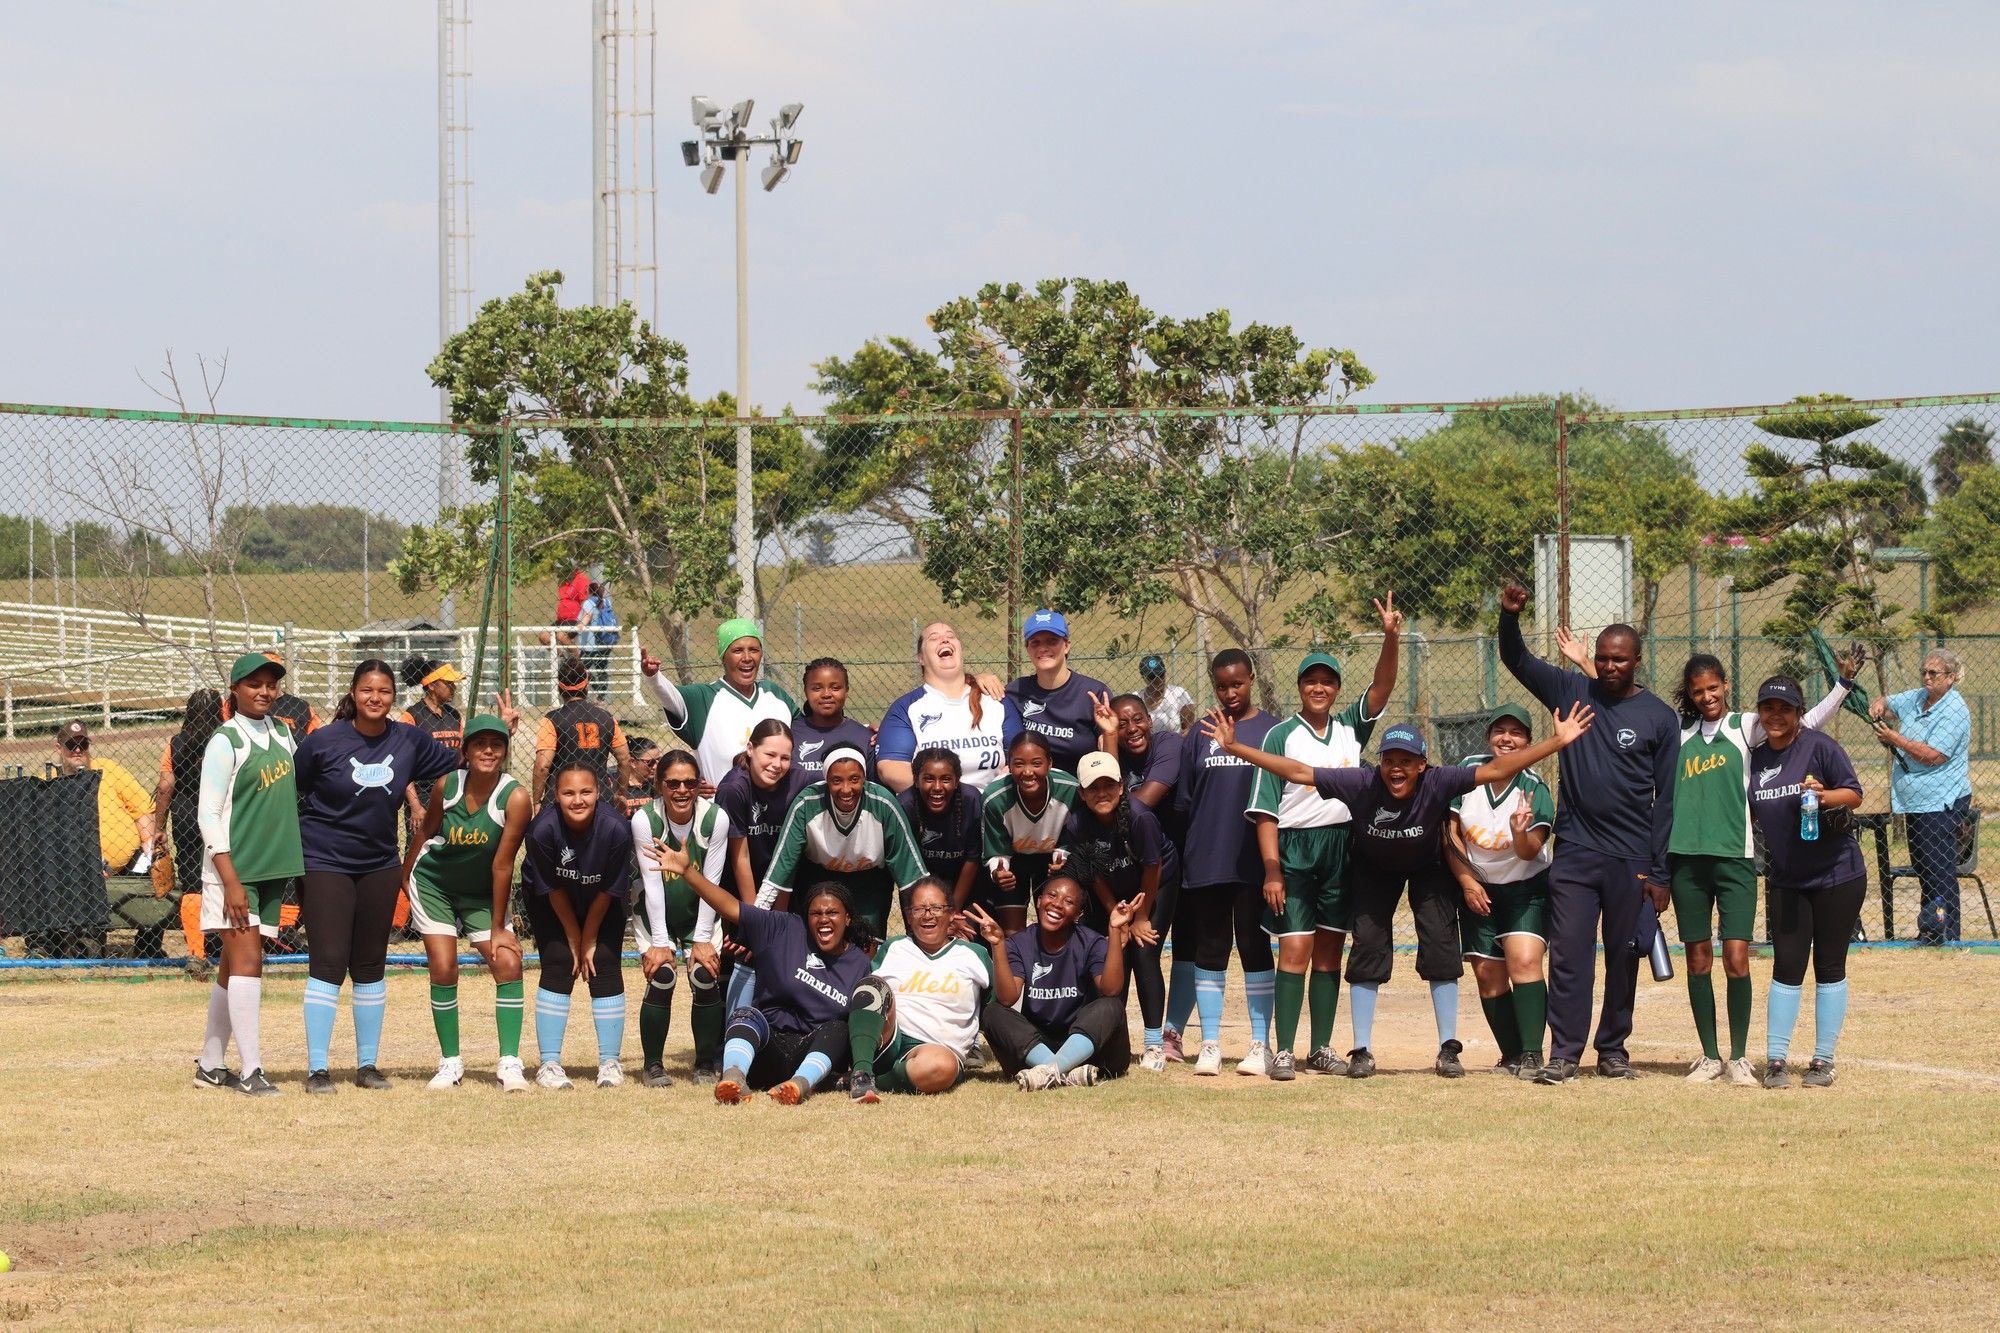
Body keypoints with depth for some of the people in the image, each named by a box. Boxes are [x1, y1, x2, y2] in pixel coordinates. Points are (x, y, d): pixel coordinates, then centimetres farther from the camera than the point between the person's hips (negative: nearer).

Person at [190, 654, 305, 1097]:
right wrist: (230, 881, -19)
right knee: (246, 961, -13)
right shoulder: (225, 742, -9)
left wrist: (299, 868, 18)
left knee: (234, 968, 11)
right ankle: (251, 1071, -16)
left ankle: (211, 1065, 18)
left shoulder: (282, 735, 11)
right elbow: (208, 814, -13)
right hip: (233, 868, -7)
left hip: (272, 869, 7)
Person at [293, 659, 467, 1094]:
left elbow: (459, 762, 14)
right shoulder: (323, 743, -10)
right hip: (327, 862, -4)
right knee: (328, 964, -10)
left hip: (380, 866, 4)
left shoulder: (408, 741, 1)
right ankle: (316, 1070, -7)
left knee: (370, 967, 10)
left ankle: (367, 1066, 19)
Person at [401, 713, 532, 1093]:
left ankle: (510, 1063, -9)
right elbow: (425, 832, 1)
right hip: (433, 885, 1)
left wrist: (498, 928, -17)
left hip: (482, 894, -1)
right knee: (443, 969, -8)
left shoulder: (515, 797, -24)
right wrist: (404, 877, 10)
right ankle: (450, 1062, 4)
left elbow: (502, 866, -22)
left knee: (508, 962, -14)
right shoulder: (447, 785, -17)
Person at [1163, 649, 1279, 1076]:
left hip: (1255, 861, -2)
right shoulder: (1201, 734, 9)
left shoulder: (1272, 732, 3)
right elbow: (1183, 801, 10)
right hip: (1205, 861, 2)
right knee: (1209, 950, 4)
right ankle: (1210, 1044, 8)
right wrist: (1180, 858, 5)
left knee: (1255, 948, 2)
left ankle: (1260, 1044, 6)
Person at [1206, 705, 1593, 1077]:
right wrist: (1234, 747, -39)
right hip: (1373, 868, 0)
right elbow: (1297, 771, -33)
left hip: (1428, 868, 0)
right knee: (1368, 946, -6)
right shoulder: (1361, 783, -34)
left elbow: (1496, 769, -38)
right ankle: (1362, 1051, 3)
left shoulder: (1438, 784, -35)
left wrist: (1558, 742, -46)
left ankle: (1448, 1050, 0)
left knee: (1441, 944, -10)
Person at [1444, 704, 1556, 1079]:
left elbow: (1529, 852, -25)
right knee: (1488, 974, 3)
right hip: (1478, 888, 4)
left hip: (1527, 889, -4)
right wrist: (1467, 882, -10)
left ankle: (1531, 1055, -26)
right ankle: (1512, 1056, 16)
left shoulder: (1534, 789, -17)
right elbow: (1451, 831, -3)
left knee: (1524, 960, -22)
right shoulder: (1468, 770, -8)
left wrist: (1521, 832, -47)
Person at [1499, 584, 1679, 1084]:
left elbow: (1666, 799, 1)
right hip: (1574, 851, 1)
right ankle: (1563, 1054, -3)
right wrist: (1510, 616, -16)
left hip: (1631, 859, -1)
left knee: (1624, 957, 6)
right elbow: (1517, 660, 6)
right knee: (1568, 954, -4)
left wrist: (1659, 873, -3)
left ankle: (1613, 1051, 17)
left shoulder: (1660, 718, 1)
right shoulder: (1573, 692, 6)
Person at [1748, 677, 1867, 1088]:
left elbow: (1854, 794, -10)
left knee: (1829, 968, 3)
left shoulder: (1820, 746, -8)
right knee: (1786, 967, -1)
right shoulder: (1756, 758, 7)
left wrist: (1824, 796, -28)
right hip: (1784, 881, 4)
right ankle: (1776, 1059, 2)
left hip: (1837, 875, -3)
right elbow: (1749, 815, 17)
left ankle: (1823, 1060, 10)